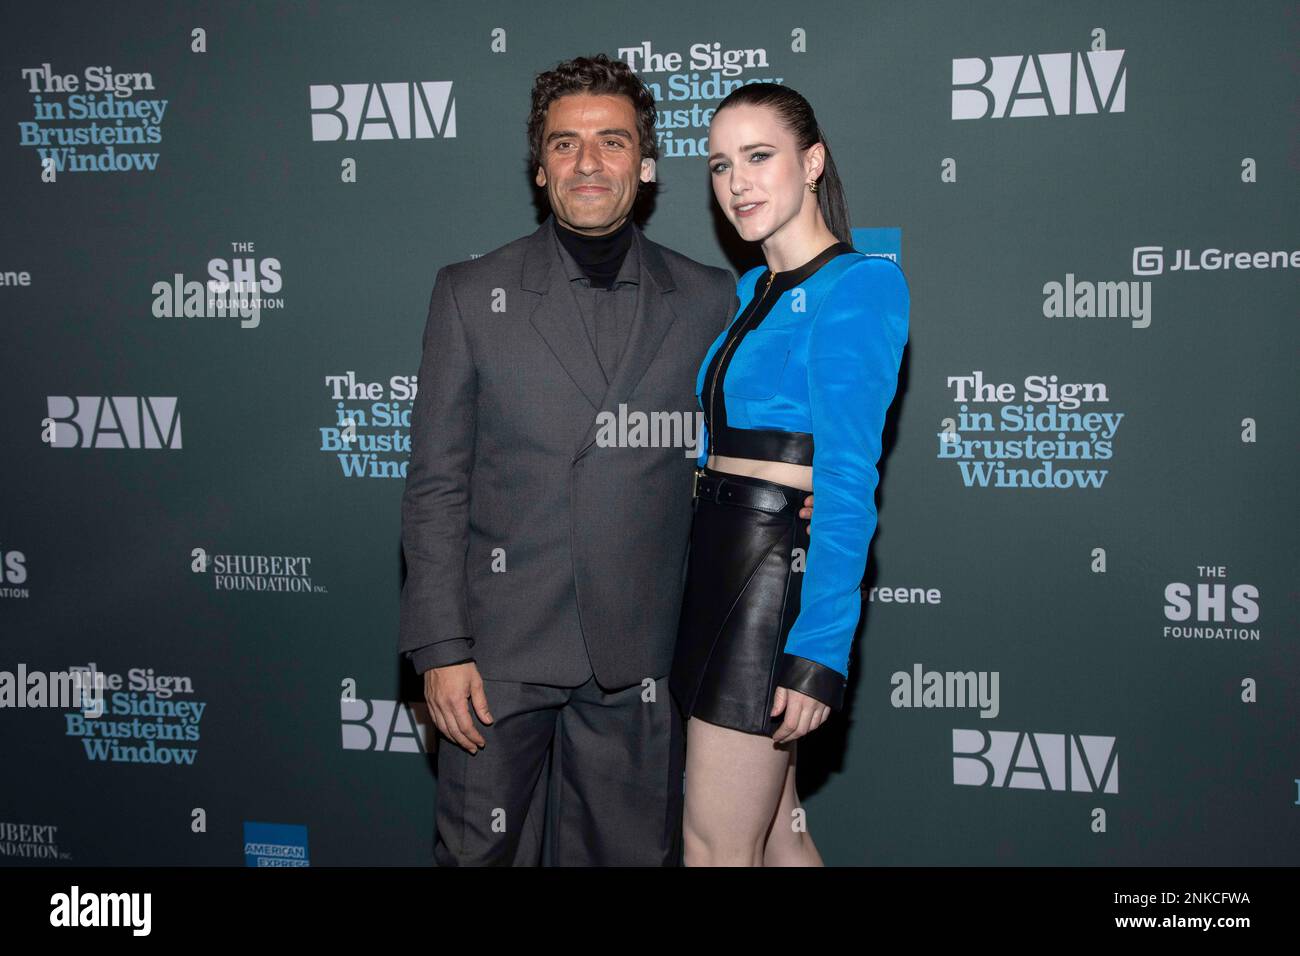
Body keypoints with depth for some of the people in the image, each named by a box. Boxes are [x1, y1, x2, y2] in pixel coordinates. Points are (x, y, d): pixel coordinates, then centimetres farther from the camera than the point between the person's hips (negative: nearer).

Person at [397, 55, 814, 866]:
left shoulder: (711, 301, 3)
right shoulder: (472, 294, 1)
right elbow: (435, 484, 0)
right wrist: (441, 647, -6)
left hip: (640, 659, 1)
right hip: (499, 647, 0)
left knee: (633, 851, 10)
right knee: (480, 850, 9)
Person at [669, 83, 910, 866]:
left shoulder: (858, 285, -11)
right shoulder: (748, 291, 15)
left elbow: (847, 481, -19)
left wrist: (817, 651, -24)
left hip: (778, 563, -8)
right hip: (717, 558, 8)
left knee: (716, 848, -2)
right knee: (774, 829, 16)